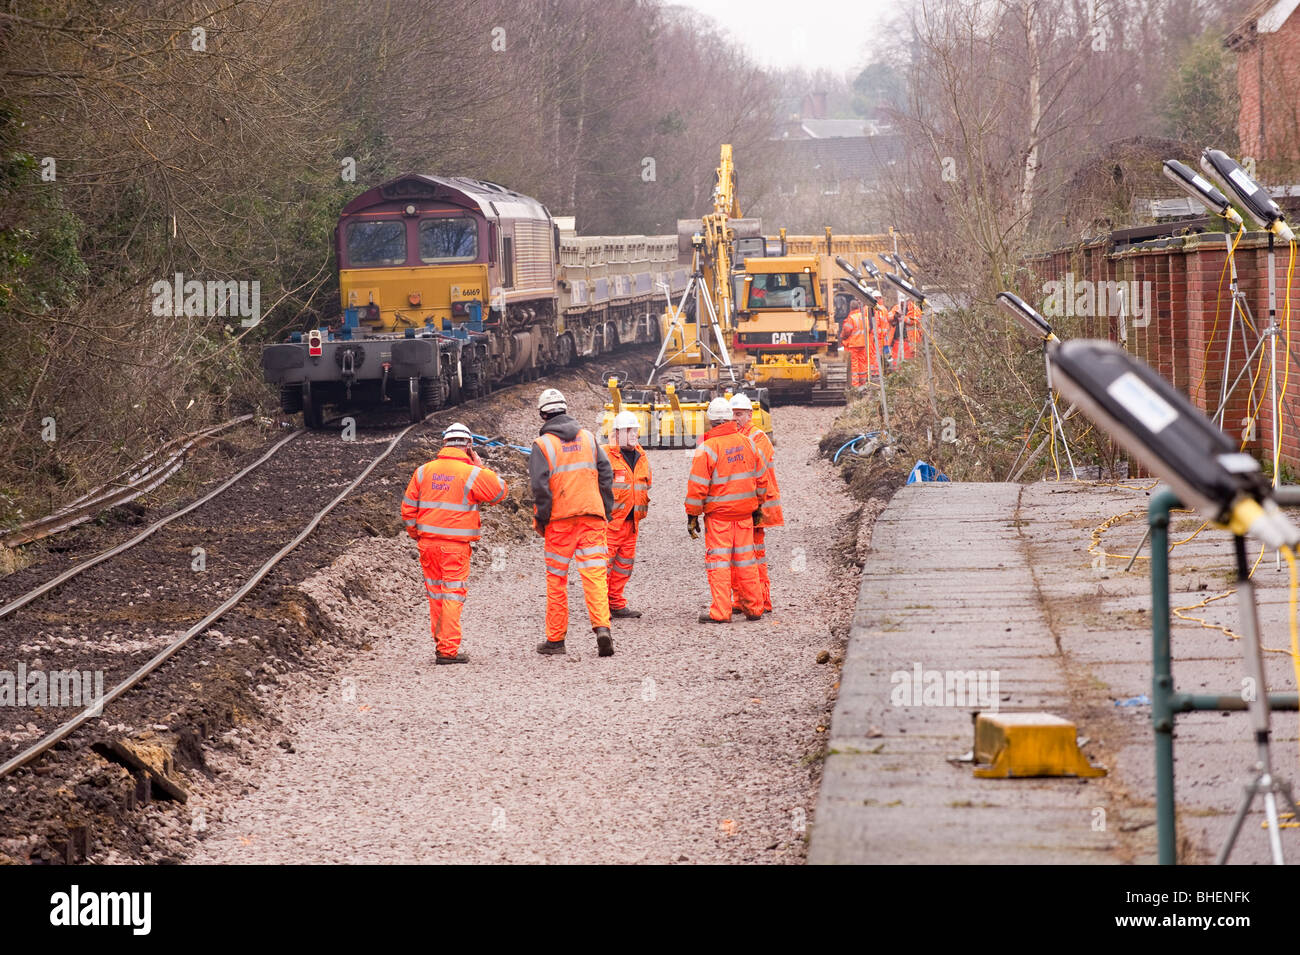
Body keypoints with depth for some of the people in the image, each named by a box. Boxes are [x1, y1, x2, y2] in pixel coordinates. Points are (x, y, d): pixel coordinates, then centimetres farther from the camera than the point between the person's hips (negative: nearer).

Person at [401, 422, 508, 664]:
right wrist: (481, 465, 7)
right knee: (453, 594, -2)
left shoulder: (424, 471, 5)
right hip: (456, 545, -4)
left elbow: (408, 508, 9)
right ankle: (449, 650, -6)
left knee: (435, 593, 16)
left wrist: (416, 535, 21)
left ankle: (441, 643, 23)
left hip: (428, 543, 4)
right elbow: (499, 492, 3)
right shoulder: (472, 473, -9)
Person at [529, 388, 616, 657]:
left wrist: (541, 520, -1)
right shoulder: (588, 437, 9)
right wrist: (605, 512, 12)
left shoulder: (542, 445, -3)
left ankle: (555, 639, 11)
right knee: (594, 573, -3)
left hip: (560, 518, -2)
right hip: (591, 514, 2)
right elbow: (606, 475, 7)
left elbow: (540, 486, -10)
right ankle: (602, 627, -22)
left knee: (556, 577, 7)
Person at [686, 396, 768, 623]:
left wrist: (692, 516, -4)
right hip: (744, 512, 5)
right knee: (745, 558, 12)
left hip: (718, 514, -5)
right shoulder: (746, 442, 5)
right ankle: (753, 607, 16)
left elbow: (698, 486, -13)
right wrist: (757, 507, 25)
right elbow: (760, 477, 14)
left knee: (718, 560, -2)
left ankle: (720, 611, -6)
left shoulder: (708, 448, -13)